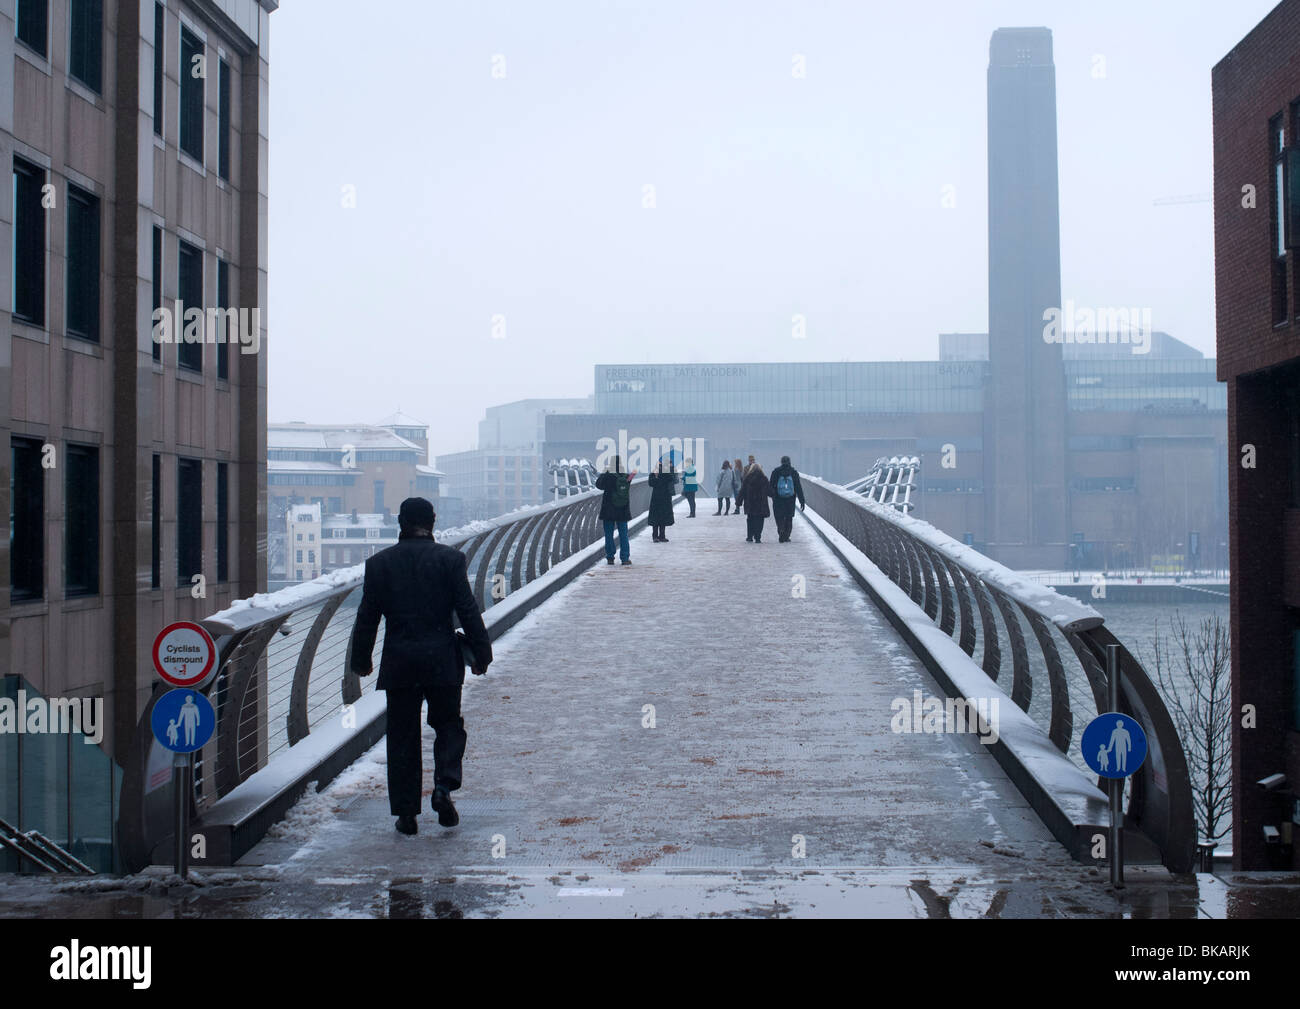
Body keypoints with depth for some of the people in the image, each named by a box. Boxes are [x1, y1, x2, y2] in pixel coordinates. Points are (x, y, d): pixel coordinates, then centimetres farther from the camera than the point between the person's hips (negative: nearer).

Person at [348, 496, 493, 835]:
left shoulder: (379, 563, 1)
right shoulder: (450, 558, -3)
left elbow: (367, 617, 3)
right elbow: (468, 610, -5)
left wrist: (361, 660, 14)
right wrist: (482, 653, 3)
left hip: (398, 662, 1)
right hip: (442, 659, -1)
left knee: (402, 737, 9)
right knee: (448, 725, 15)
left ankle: (406, 811, 9)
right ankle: (444, 785, -7)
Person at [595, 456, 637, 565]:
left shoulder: (608, 477, -16)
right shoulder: (627, 477, -6)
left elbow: (598, 485, -6)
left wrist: (604, 472, 1)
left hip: (609, 511, -2)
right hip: (623, 511, 2)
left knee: (609, 535, 7)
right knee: (623, 534, 7)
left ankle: (610, 557, 8)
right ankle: (625, 558, 4)